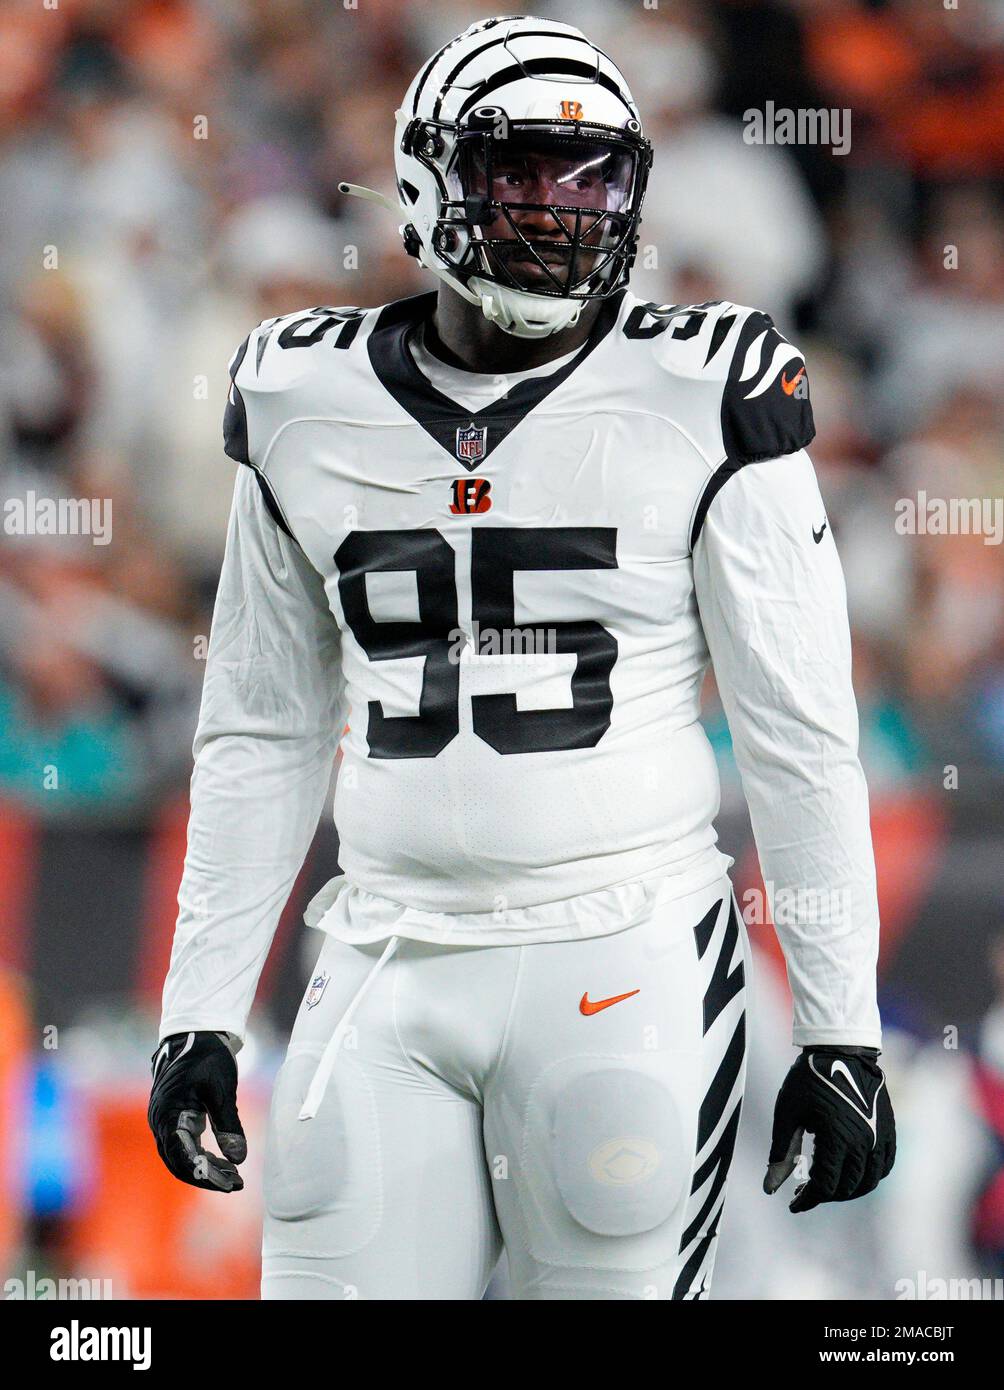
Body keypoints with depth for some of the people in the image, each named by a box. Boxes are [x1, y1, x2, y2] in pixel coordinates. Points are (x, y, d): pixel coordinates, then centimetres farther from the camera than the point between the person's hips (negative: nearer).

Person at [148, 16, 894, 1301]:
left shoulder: (701, 402, -2)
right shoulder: (311, 413, 8)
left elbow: (802, 736, 0)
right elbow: (262, 735, 16)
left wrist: (840, 1031, -3)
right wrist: (197, 1012, 13)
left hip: (626, 964, -3)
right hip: (389, 967, 3)